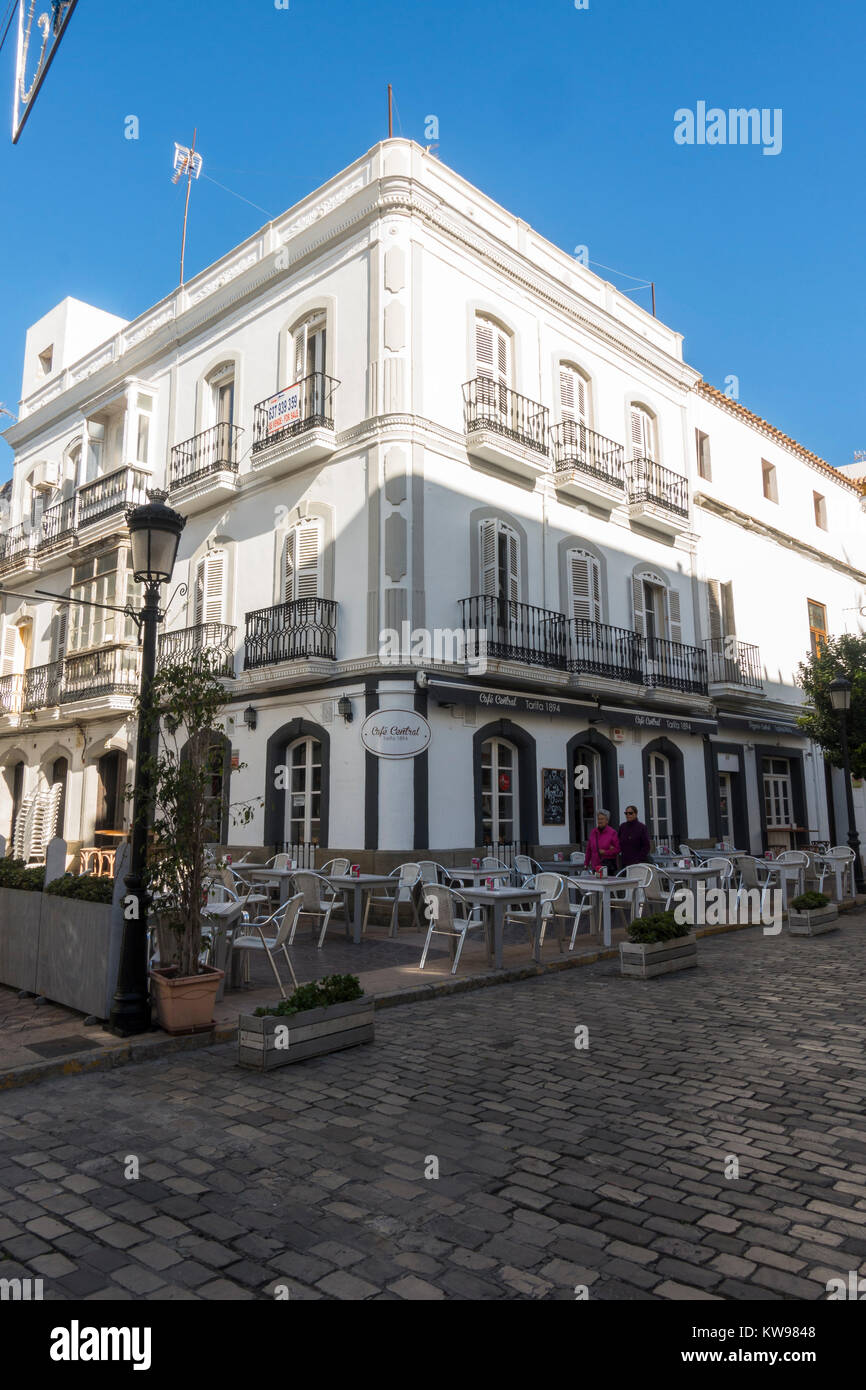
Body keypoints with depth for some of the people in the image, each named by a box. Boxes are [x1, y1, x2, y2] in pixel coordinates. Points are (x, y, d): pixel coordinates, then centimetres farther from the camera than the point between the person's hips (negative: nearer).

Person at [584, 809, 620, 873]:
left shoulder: (612, 832, -3)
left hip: (608, 865, -3)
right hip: (595, 865, 3)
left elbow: (617, 849, -3)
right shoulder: (593, 832, 10)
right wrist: (586, 863, 15)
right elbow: (589, 850, 15)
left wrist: (605, 852, -11)